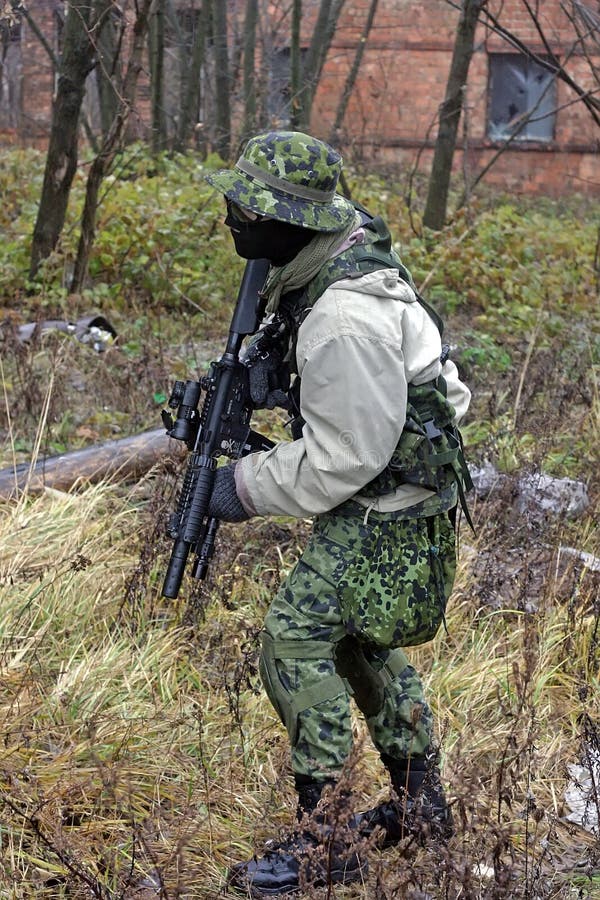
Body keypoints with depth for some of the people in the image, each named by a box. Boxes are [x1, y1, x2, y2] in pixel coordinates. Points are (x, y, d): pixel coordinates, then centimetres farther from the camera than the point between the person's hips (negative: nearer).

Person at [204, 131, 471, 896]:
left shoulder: (345, 320, -31)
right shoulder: (320, 269, 1)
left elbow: (346, 457, -27)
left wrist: (247, 487, -16)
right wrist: (252, 377, -1)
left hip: (385, 511, -11)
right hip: (380, 498, 11)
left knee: (297, 641, -12)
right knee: (358, 640, 20)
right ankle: (420, 802, 34)